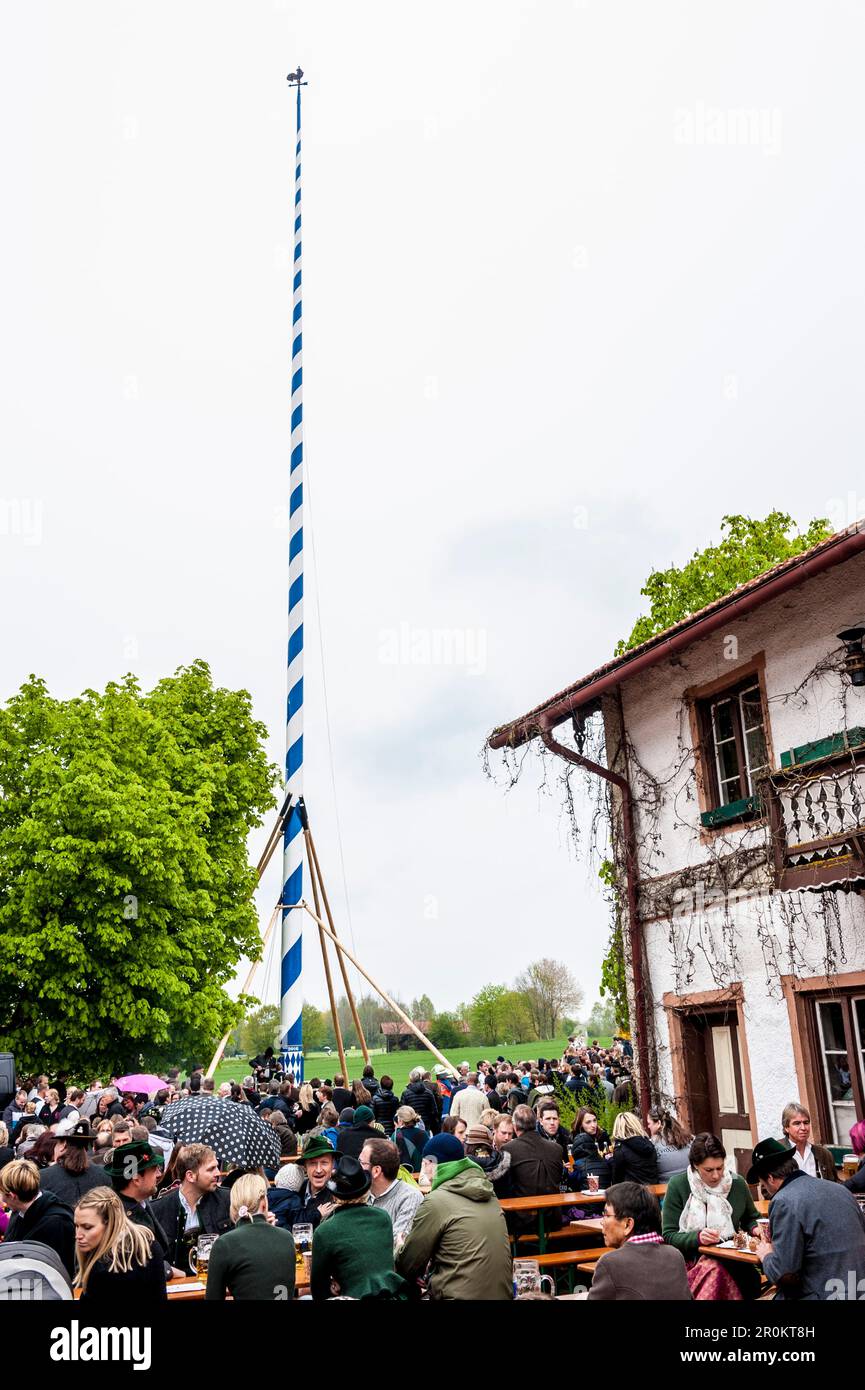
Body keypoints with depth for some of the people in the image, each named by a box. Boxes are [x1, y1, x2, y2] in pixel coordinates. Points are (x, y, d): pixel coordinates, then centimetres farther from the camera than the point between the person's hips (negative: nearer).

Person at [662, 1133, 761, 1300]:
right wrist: (698, 1237, -21)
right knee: (714, 1270, -34)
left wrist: (754, 1228, -1)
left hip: (730, 1260, 2)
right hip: (691, 1261, -2)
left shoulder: (737, 1183, 3)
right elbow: (669, 1236, -4)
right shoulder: (678, 1185, -5)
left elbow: (750, 1219, 22)